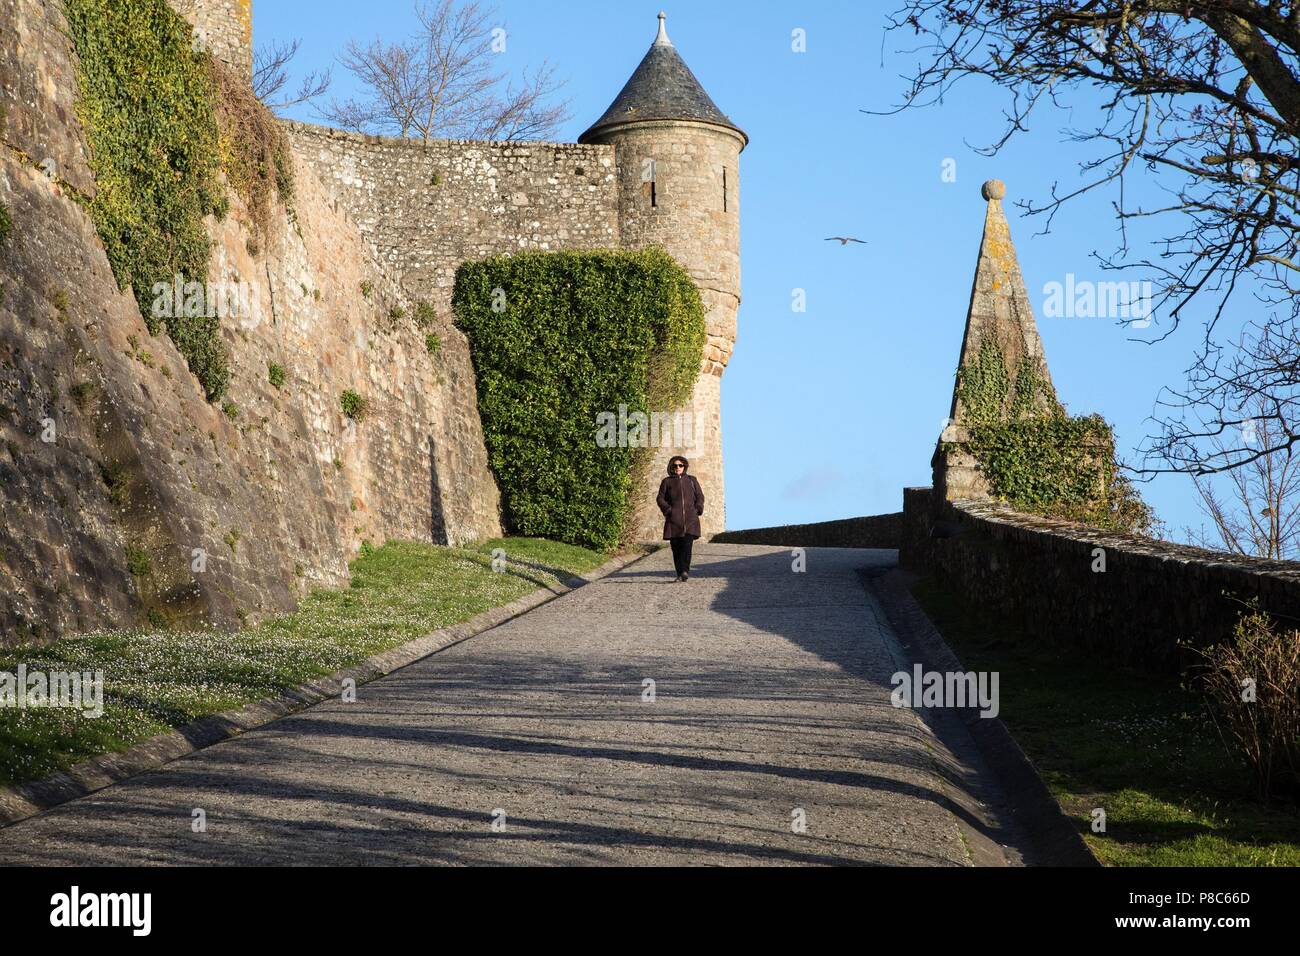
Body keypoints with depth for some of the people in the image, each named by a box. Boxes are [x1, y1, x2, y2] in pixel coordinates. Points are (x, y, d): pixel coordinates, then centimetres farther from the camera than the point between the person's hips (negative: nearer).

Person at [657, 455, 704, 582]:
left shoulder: (691, 480, 16)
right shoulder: (667, 482, 12)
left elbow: (700, 496, 18)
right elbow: (660, 498, 10)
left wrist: (698, 508, 2)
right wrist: (667, 509, -6)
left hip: (690, 519, 0)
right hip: (674, 520, 0)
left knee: (687, 544, -16)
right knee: (676, 547, -2)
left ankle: (685, 571, -22)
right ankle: (680, 573, 4)